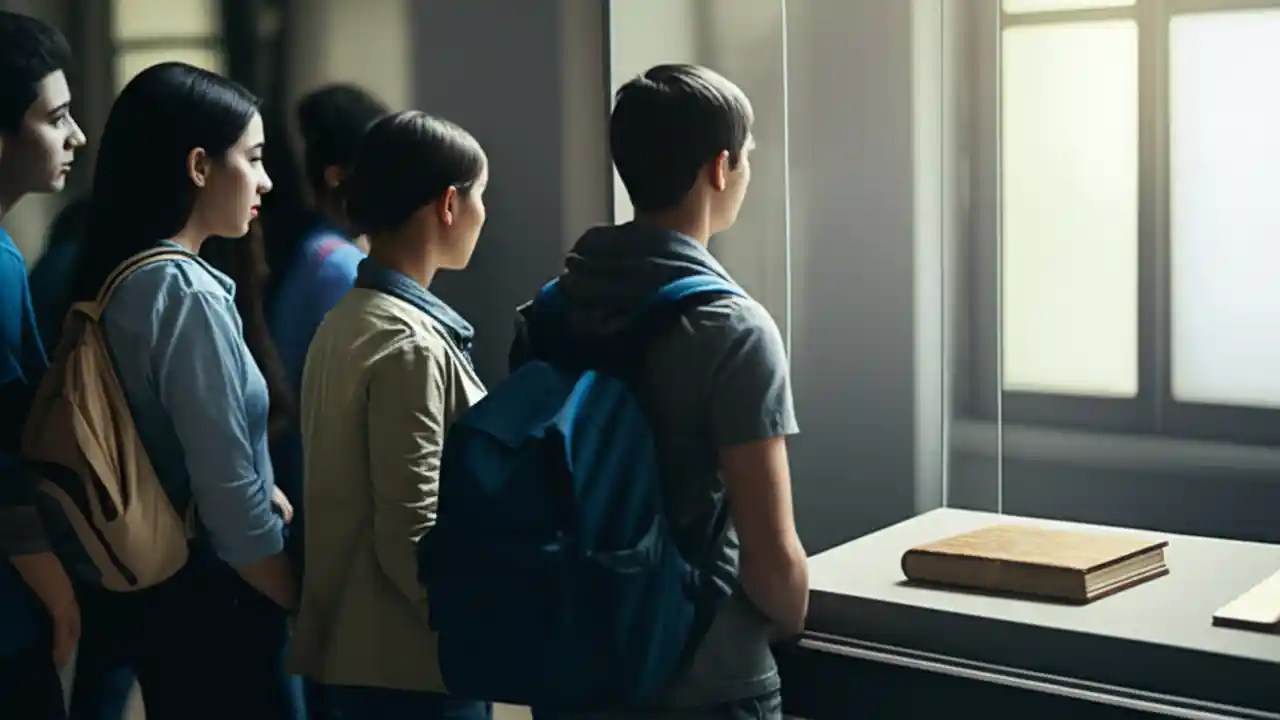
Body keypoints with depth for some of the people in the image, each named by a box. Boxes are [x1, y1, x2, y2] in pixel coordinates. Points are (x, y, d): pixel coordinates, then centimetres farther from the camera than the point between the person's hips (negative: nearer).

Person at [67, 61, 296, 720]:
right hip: (205, 602, -8)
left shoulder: (118, 278, 5)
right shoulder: (187, 291, -21)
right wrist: (313, 606, -11)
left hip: (147, 589, 8)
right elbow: (229, 503, -22)